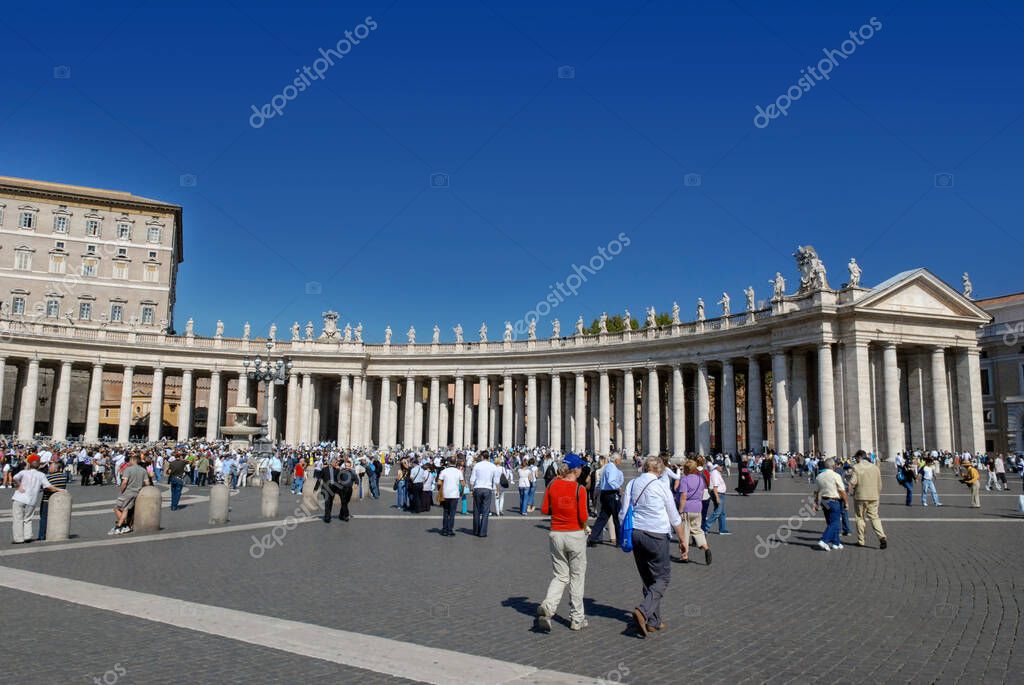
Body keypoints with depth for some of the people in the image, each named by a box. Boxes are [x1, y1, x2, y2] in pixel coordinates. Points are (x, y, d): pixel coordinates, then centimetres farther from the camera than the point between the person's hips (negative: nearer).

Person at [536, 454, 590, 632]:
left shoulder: (552, 486, -1)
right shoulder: (579, 489, -12)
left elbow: (544, 510, 2)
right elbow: (583, 517, -15)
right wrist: (584, 527, 5)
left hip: (556, 535, 3)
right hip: (576, 535, -3)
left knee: (559, 577, 14)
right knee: (577, 577, 12)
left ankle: (547, 607, -11)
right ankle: (577, 619, 21)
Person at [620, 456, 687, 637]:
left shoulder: (632, 484, 6)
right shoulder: (660, 487, -8)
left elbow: (624, 513, 7)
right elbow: (675, 518, 0)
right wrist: (682, 539, 11)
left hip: (635, 533, 6)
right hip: (656, 535, -6)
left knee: (647, 579, 15)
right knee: (662, 577, 2)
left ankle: (654, 621, 20)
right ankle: (643, 611, -16)